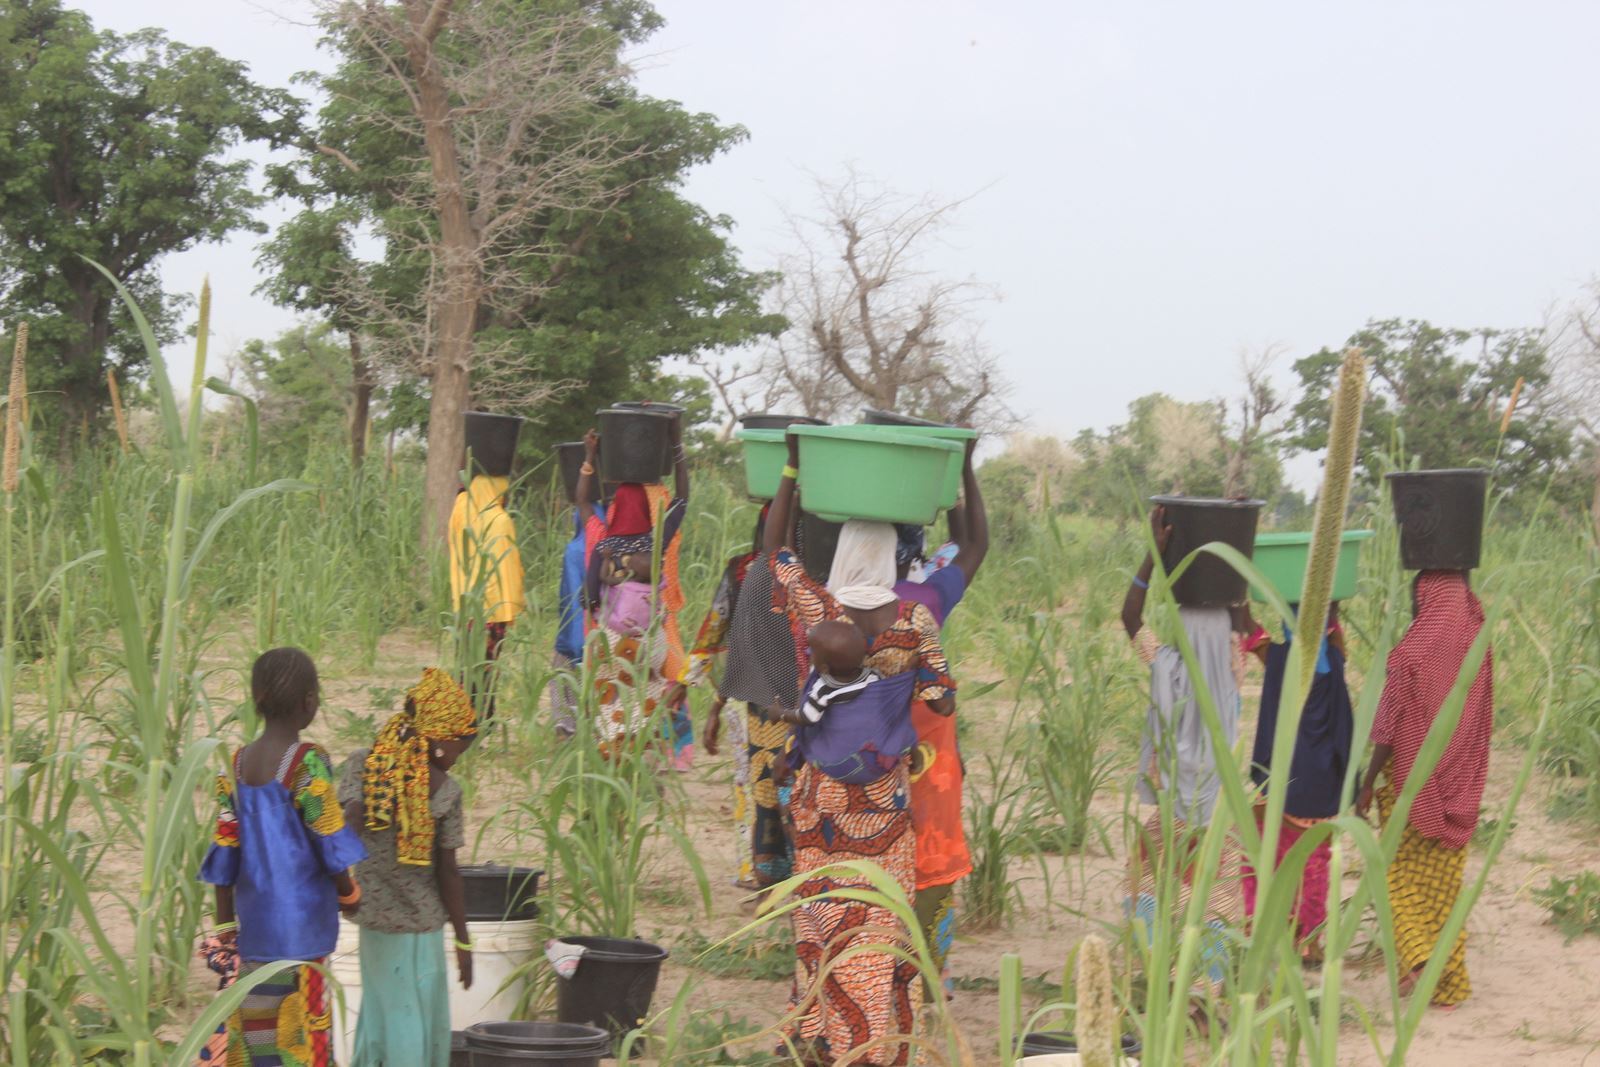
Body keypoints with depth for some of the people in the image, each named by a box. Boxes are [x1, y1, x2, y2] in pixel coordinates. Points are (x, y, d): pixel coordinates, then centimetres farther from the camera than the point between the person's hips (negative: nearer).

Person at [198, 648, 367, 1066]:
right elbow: (329, 843, -11)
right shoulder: (308, 762, -14)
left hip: (252, 925, 6)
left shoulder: (237, 765, 4)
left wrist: (225, 933, 11)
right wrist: (348, 893, 8)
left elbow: (224, 859, 5)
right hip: (300, 929, -6)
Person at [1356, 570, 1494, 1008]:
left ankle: (1415, 953, -11)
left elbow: (1390, 726, -14)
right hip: (1459, 788, 5)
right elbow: (1482, 724, 6)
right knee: (1444, 879, 11)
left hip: (1410, 780, -5)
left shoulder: (1413, 652, -16)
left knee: (1398, 871, 9)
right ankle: (1448, 980, 13)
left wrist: (1368, 784, -5)